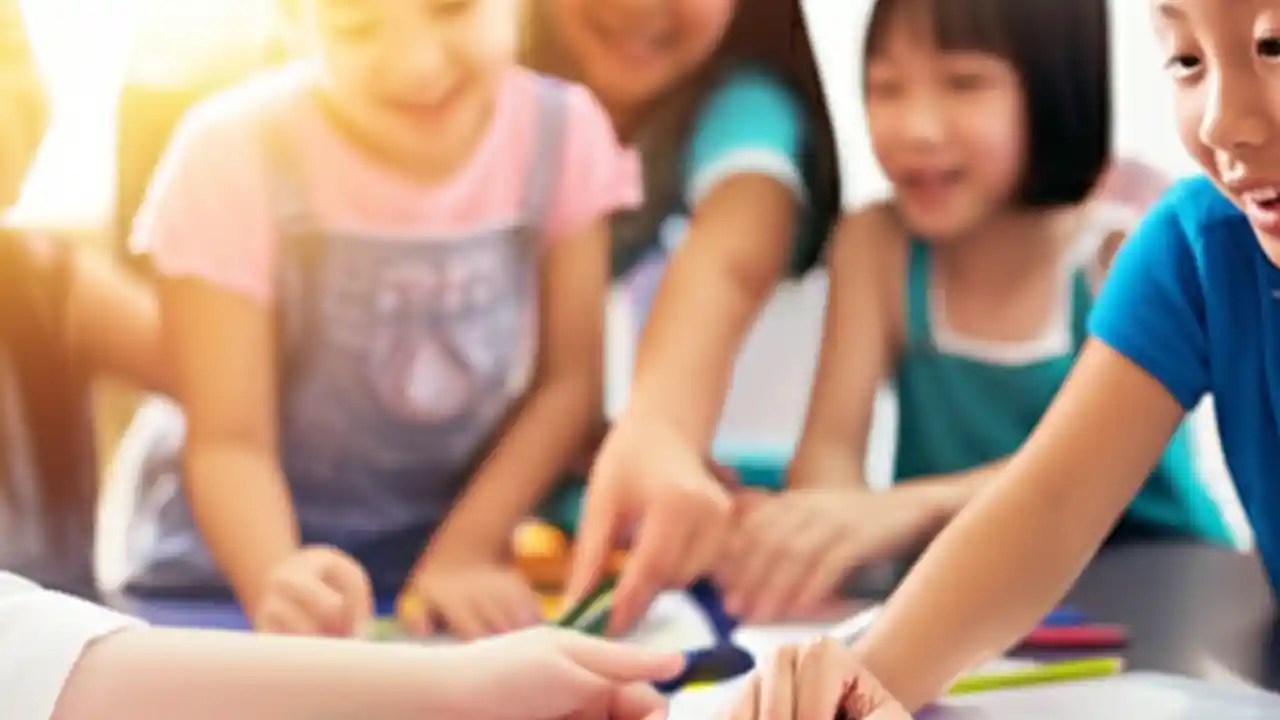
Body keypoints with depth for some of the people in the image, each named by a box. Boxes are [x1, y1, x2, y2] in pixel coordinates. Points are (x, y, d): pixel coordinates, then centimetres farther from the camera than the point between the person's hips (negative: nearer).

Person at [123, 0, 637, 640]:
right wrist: (279, 585, -37)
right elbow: (229, 441, -18)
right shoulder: (234, 155, -20)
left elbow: (568, 383, -4)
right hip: (246, 541, -2)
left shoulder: (562, 130, -12)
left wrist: (467, 552, -14)